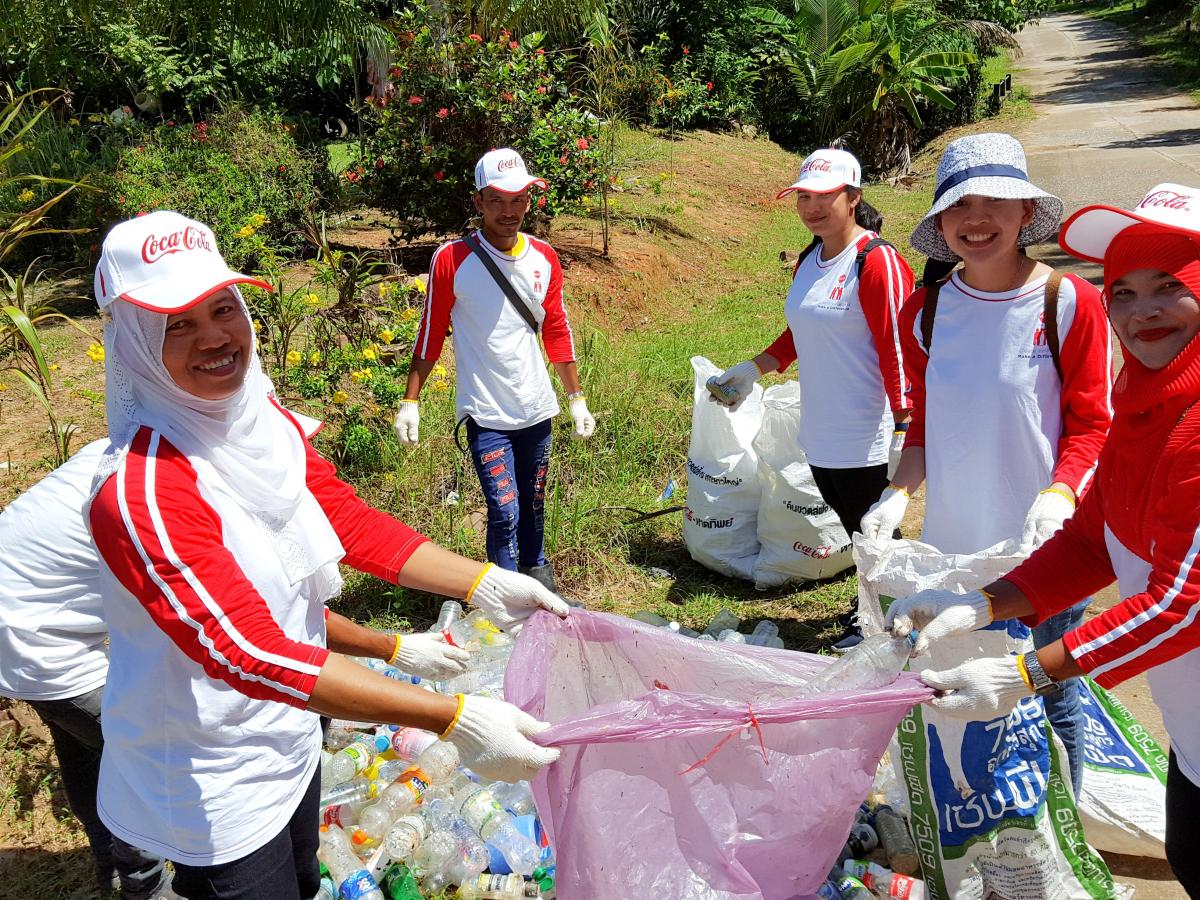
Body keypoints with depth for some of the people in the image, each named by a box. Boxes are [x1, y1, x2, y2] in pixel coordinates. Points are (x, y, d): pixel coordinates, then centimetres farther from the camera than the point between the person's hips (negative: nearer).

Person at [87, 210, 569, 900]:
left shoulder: (267, 422, -5)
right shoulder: (142, 490, -31)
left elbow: (349, 522, 0)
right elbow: (251, 656, -35)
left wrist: (483, 585, -12)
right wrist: (455, 721, -38)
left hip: (288, 740, 8)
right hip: (212, 787, -8)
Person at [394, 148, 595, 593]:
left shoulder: (544, 258, 2)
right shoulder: (451, 260, -10)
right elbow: (431, 335, -1)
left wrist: (576, 398, 13)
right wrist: (410, 401, -2)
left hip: (536, 407, 4)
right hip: (485, 413, -4)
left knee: (533, 505, 17)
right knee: (504, 512, -7)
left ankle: (536, 571, 39)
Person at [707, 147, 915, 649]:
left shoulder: (878, 262, -14)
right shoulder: (808, 261, 10)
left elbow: (898, 352, -17)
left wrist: (905, 429, -19)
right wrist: (755, 369, 15)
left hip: (865, 439, -7)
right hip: (819, 436, 8)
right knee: (854, 531, 21)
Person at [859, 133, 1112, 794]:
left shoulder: (1070, 303, -10)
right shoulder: (925, 312, 1)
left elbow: (1091, 428, -5)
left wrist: (1060, 494, -23)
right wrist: (898, 493, -7)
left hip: (1044, 548, -3)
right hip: (951, 545, 4)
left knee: (1051, 698, 11)